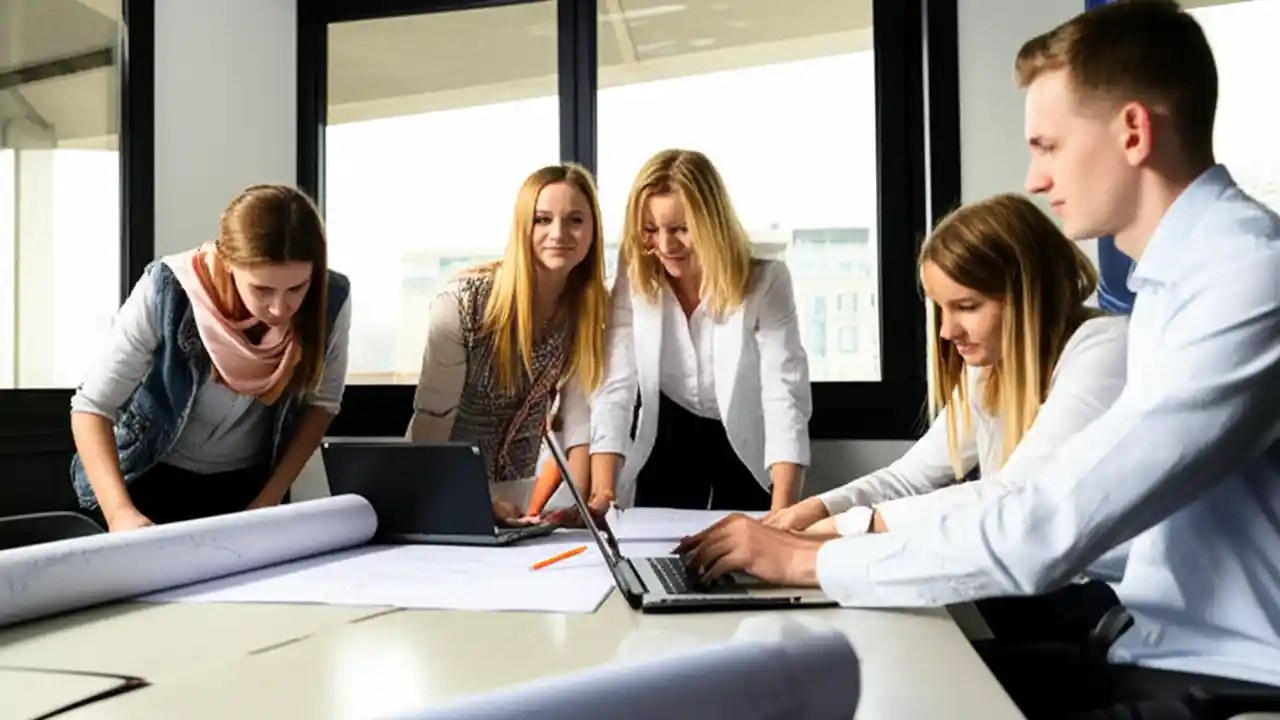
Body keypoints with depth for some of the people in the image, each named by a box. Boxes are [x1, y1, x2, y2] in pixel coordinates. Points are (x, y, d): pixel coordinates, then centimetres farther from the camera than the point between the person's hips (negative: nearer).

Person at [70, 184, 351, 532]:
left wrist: (270, 499, -14)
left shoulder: (330, 300, -23)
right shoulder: (167, 293, -30)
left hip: (248, 483, 2)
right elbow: (92, 406, -24)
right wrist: (120, 512, -39)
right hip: (153, 478, -2)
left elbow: (321, 402, -7)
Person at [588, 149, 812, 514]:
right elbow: (615, 387, -22)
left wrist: (782, 512, -42)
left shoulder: (766, 282, -23)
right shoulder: (634, 280, -16)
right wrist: (602, 490, -36)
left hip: (747, 446, -2)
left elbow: (785, 398, -29)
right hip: (668, 441, 2)